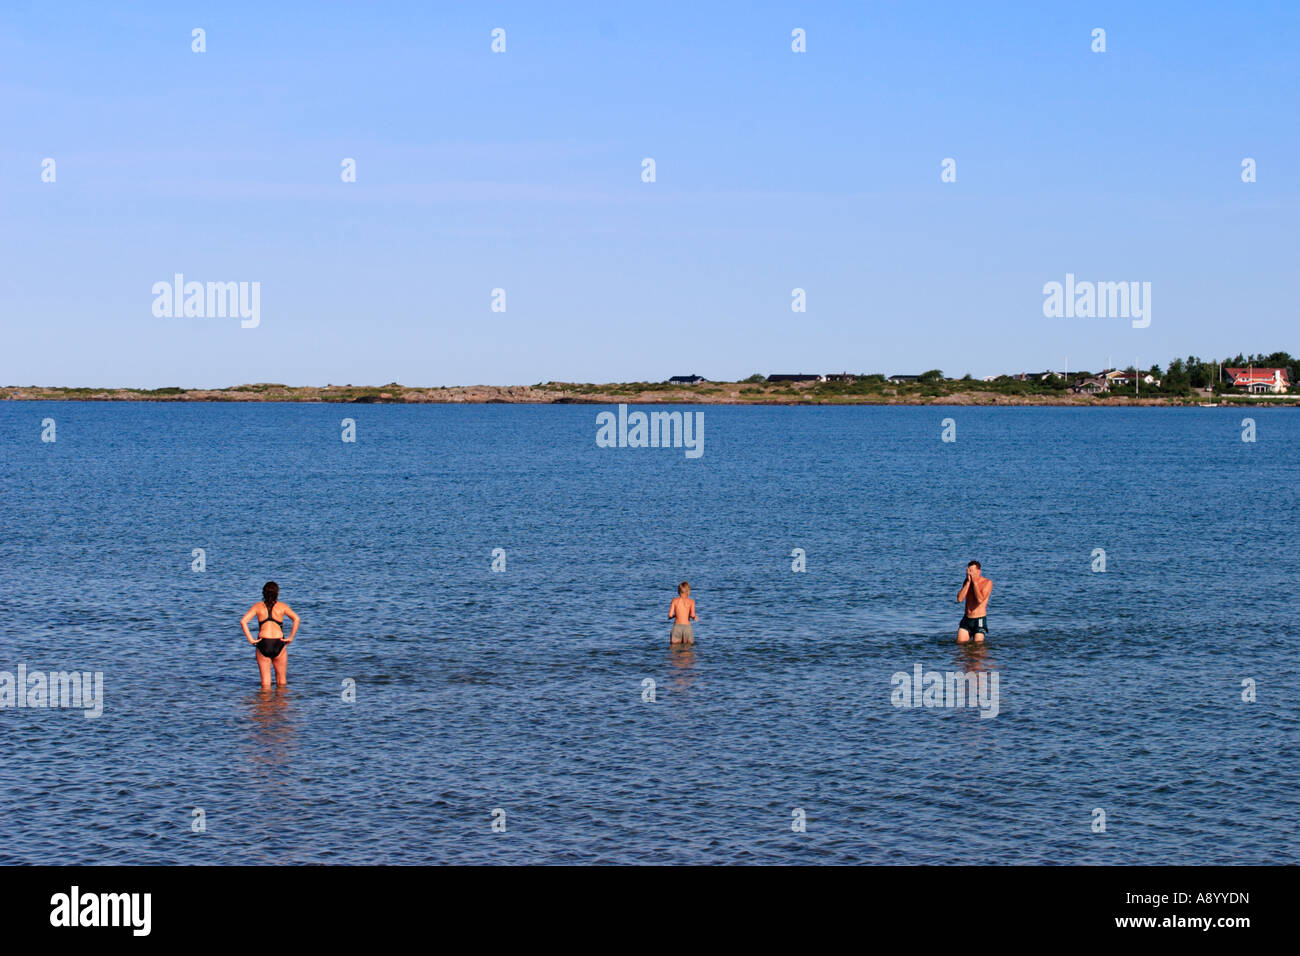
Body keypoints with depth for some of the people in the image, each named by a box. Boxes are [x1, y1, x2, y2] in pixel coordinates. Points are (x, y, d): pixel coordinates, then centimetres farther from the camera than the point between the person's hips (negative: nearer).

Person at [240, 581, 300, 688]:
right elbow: (297, 619, -9)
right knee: (281, 681, 14)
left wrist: (250, 639, -5)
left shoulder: (258, 606, 5)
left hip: (263, 644, 1)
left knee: (265, 683, 8)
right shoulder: (282, 606, 4)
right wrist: (291, 638, -4)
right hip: (279, 644, -1)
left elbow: (243, 621, -6)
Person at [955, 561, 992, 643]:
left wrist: (975, 582, -17)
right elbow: (959, 599, -7)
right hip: (966, 619, 4)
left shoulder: (987, 583, -8)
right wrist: (968, 582, -11)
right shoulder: (967, 582, 7)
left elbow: (980, 600, -22)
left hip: (979, 620, -4)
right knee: (960, 644, -5)